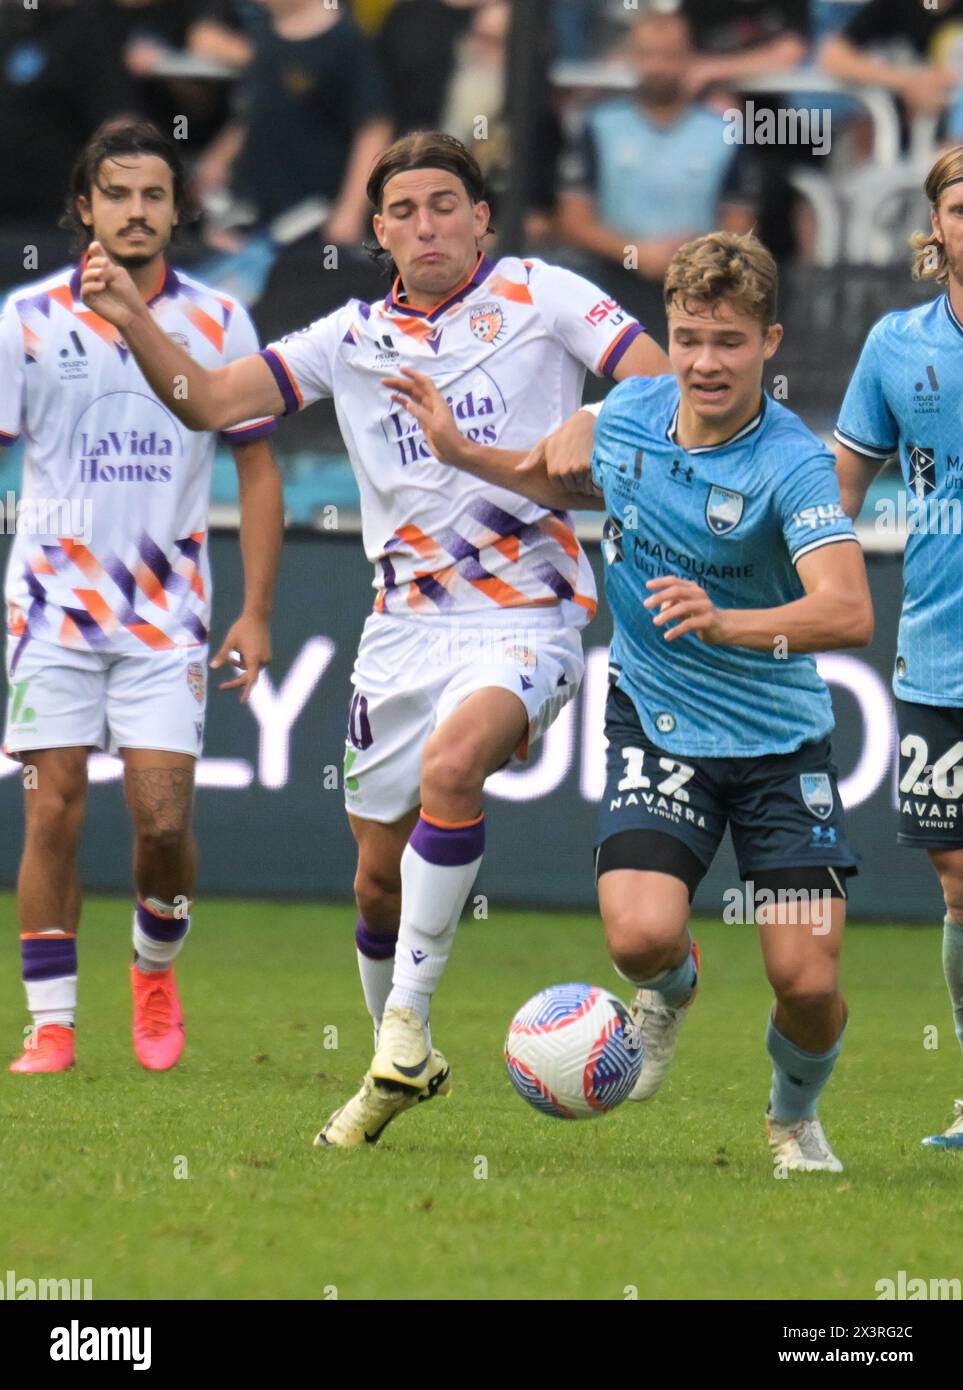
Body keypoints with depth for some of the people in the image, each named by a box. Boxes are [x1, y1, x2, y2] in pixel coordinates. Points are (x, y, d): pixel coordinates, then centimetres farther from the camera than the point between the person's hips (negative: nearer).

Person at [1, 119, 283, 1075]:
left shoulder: (217, 324, 3)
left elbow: (256, 469, 7)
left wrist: (256, 613, 2)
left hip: (168, 611, 0)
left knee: (162, 818, -8)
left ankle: (156, 970, 20)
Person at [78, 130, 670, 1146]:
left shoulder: (541, 298, -1)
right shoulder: (352, 338, 8)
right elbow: (208, 402, 3)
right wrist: (134, 325, -12)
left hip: (526, 616, -4)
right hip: (407, 623, 5)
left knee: (450, 765, -33)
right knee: (379, 873, 7)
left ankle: (407, 1016, -24)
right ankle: (401, 1064, 29)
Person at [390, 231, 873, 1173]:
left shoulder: (792, 463, -20)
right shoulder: (628, 413, -4)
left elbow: (847, 614, -34)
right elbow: (564, 477, 22)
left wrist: (723, 622, -47)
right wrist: (461, 454, 11)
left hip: (779, 741, -2)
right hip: (657, 724, 2)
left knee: (807, 981, -8)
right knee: (640, 935, -22)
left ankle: (794, 1118, 27)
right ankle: (670, 988, 18)